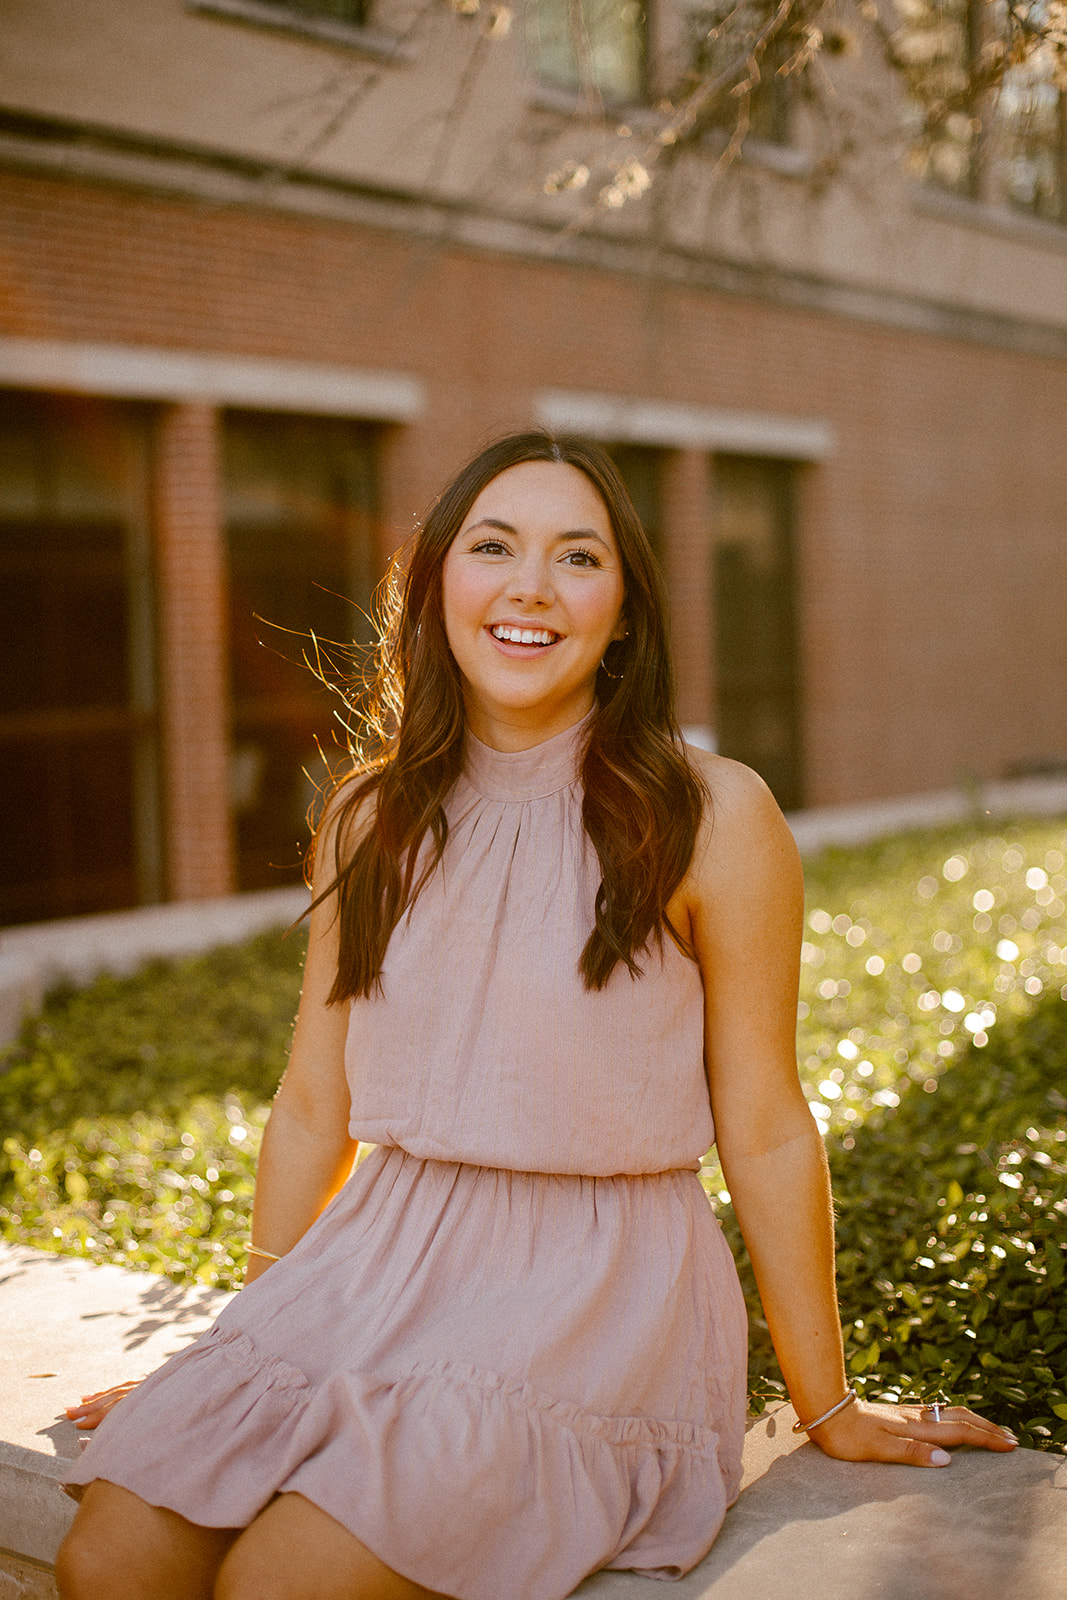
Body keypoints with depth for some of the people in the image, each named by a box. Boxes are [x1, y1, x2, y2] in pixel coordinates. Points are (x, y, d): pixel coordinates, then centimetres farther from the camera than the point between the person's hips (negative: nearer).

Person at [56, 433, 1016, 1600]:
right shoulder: (368, 823, 6)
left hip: (602, 1297, -4)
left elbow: (764, 1132, -4)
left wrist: (829, 1407, 4)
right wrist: (247, 1352, 19)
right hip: (385, 1272, 4)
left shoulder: (710, 817, -8)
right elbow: (313, 1107, 13)